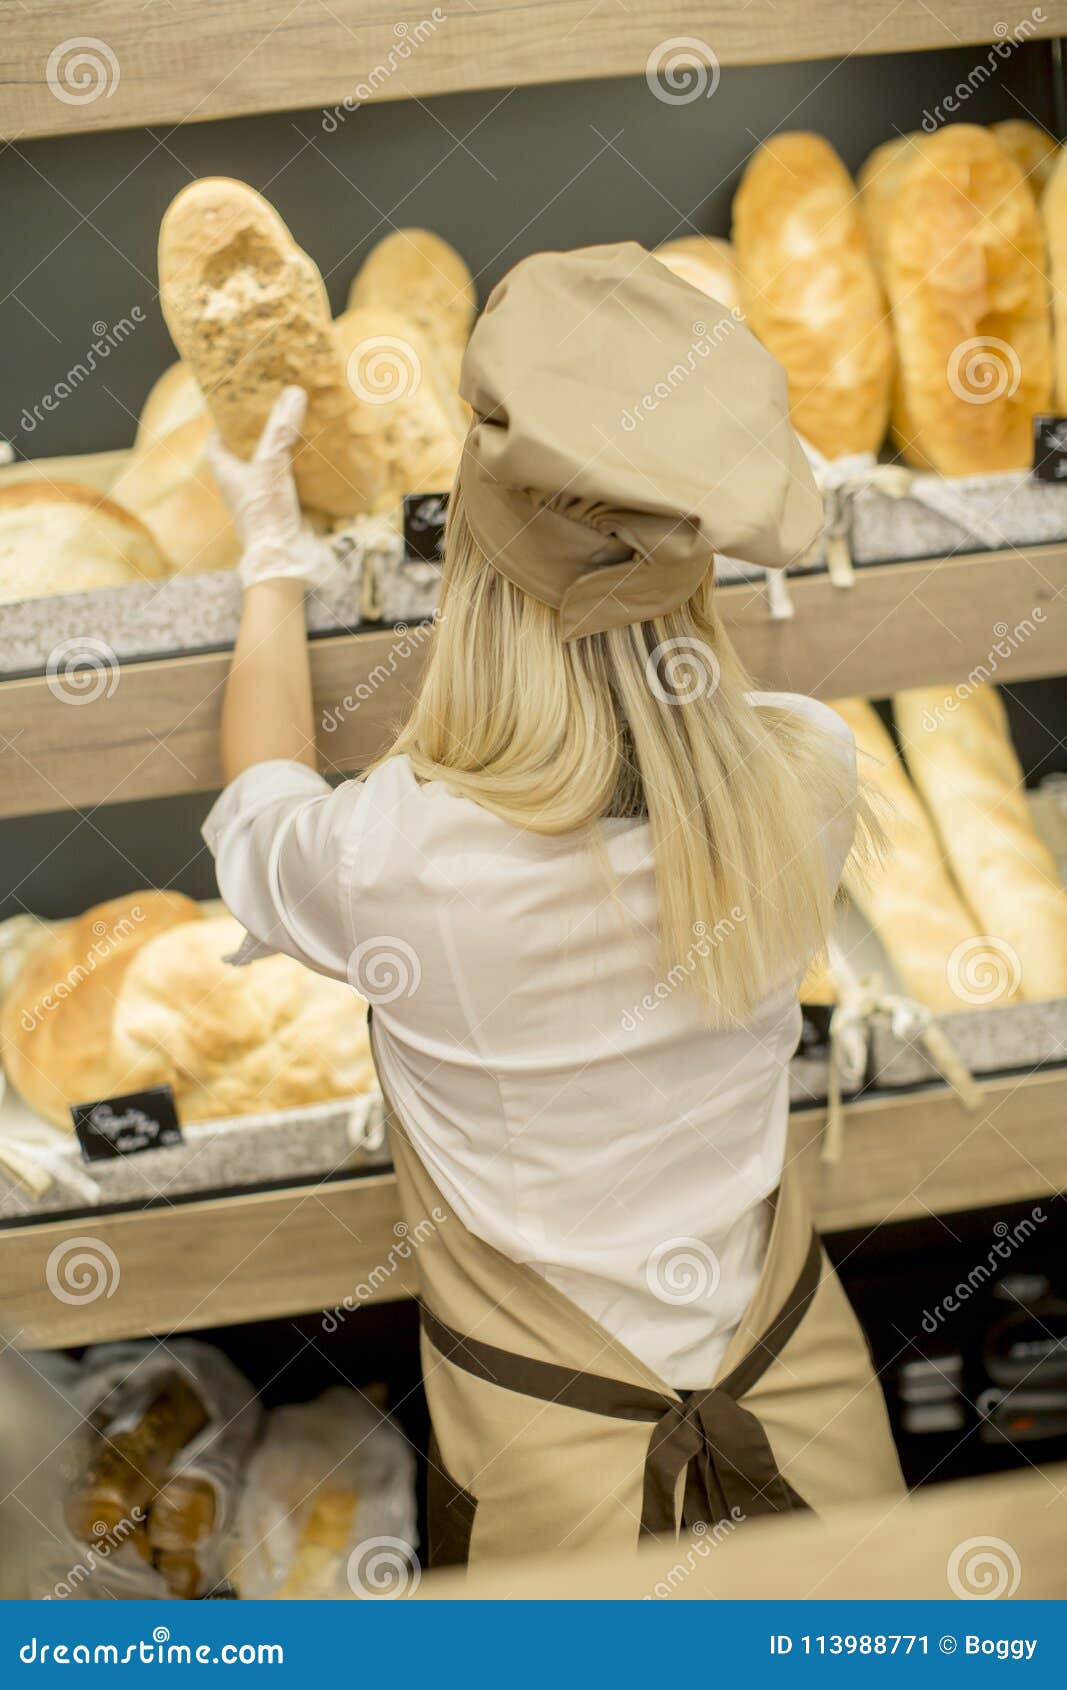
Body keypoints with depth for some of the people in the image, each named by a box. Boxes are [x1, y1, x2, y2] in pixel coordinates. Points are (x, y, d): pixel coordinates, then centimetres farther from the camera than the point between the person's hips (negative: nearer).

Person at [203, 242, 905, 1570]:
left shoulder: (392, 862, -31)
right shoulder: (808, 771, -22)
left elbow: (259, 817, -5)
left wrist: (272, 570, 8)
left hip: (553, 1464, -2)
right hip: (802, 1386, 3)